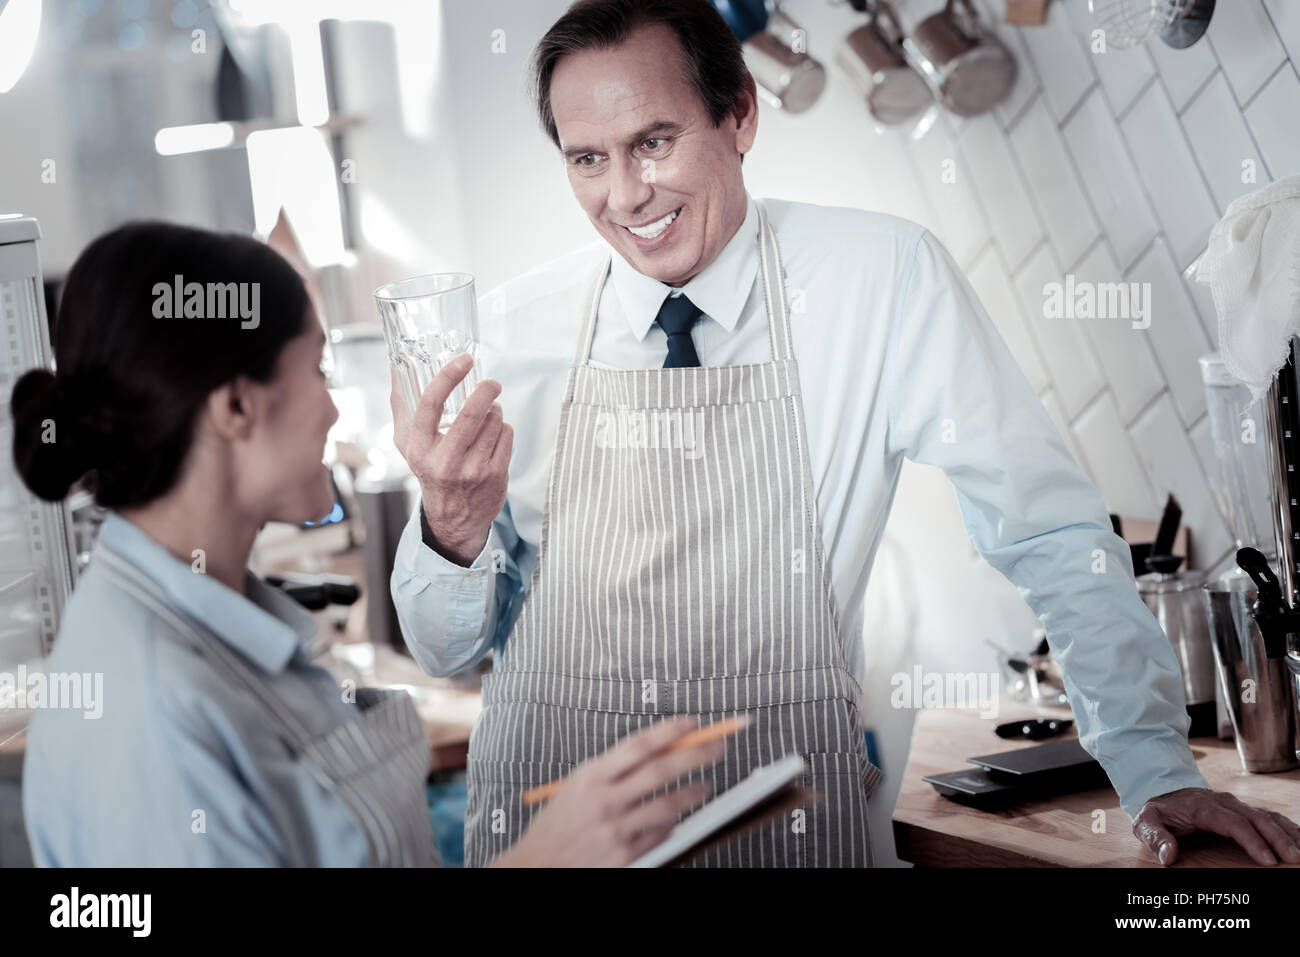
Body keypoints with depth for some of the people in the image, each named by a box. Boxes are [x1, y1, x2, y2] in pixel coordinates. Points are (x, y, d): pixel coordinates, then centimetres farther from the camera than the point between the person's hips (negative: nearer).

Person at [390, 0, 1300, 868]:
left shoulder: (884, 278, -5)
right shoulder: (513, 327, -1)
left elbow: (1051, 532, 1)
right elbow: (448, 648, 5)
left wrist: (1158, 770, -2)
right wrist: (454, 531, -15)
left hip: (794, 824, -3)